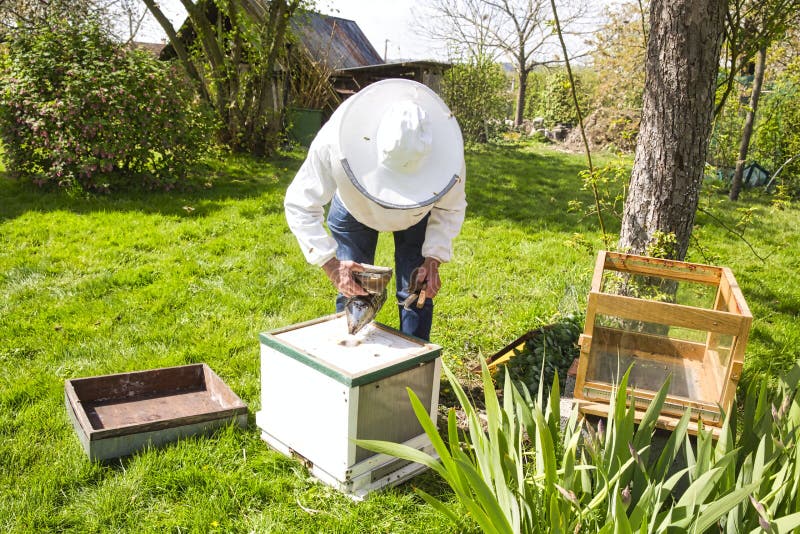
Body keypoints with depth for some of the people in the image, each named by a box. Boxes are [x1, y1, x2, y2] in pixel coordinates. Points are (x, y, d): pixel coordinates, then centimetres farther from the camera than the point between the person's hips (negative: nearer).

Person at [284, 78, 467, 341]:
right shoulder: (335, 144, -42)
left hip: (417, 214, 1)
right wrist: (330, 264, -40)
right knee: (351, 293, 1)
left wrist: (433, 259, -27)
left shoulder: (446, 153, -37)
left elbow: (451, 208, -16)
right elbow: (300, 205, -30)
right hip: (353, 210, 0)